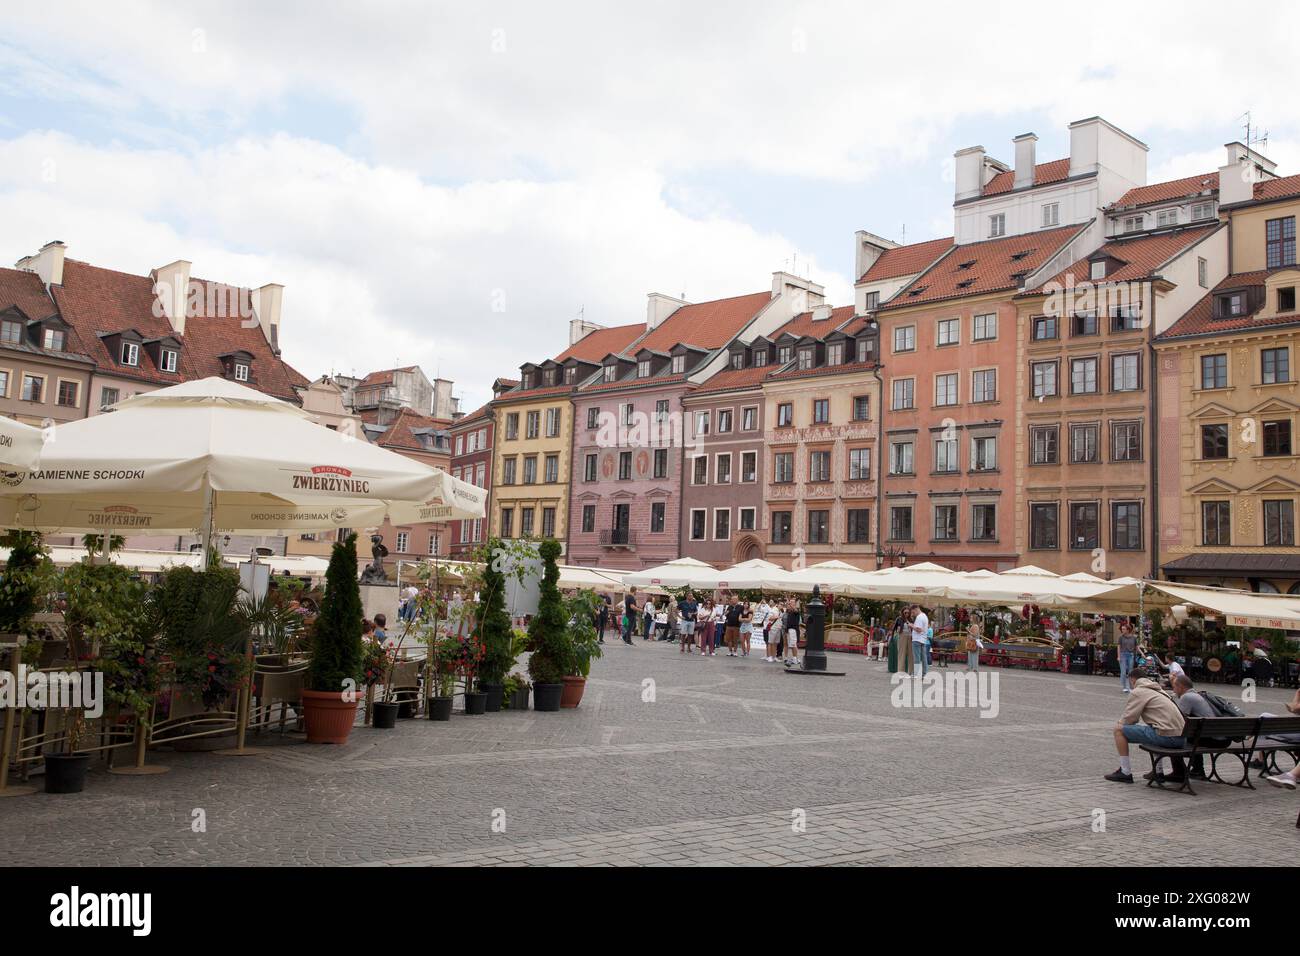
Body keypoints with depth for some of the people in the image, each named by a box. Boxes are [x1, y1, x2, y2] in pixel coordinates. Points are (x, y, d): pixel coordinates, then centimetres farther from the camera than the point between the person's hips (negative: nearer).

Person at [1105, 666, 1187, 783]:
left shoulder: (1137, 692, 1)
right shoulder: (1159, 690, 27)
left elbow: (1129, 718, -4)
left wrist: (1120, 724, 17)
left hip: (1165, 736, -9)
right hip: (1182, 738, 9)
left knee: (1119, 729, -1)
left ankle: (1125, 773, 4)